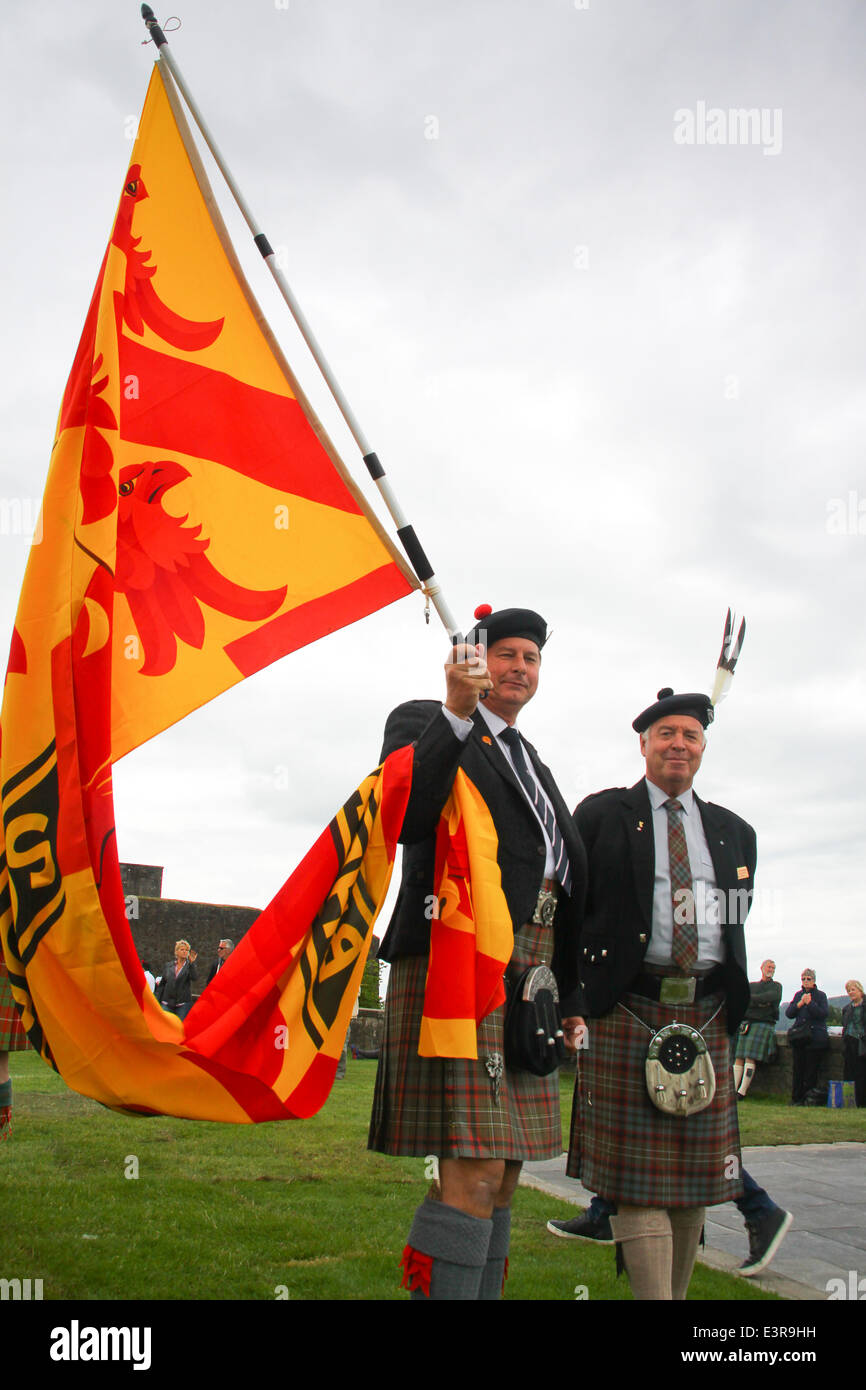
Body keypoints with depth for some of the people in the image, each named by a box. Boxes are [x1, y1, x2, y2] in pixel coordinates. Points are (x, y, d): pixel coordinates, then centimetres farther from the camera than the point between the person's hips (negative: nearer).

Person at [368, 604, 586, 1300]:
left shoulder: (529, 761, 26)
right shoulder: (422, 722, 2)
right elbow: (401, 819, -19)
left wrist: (568, 995, 23)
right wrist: (458, 711, -25)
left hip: (525, 978, 9)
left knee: (501, 1178, 9)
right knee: (474, 1174, -16)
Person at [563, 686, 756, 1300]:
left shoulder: (734, 832, 15)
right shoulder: (600, 816, 4)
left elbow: (737, 926, 17)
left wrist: (742, 1024, 14)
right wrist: (579, 991, -2)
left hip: (705, 1017, 4)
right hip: (626, 1013, -4)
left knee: (695, 1175, 8)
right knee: (638, 1175, -5)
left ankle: (678, 1292, 22)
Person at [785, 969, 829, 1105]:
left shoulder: (820, 995, 3)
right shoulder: (798, 995, 14)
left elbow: (824, 1013, -10)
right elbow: (788, 1014, 6)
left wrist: (810, 1003, -15)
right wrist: (800, 1003, -7)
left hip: (816, 1037, -3)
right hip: (799, 1036, 3)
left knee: (812, 1069, -4)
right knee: (798, 1069, 2)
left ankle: (810, 1097, 4)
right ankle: (796, 1099, 6)